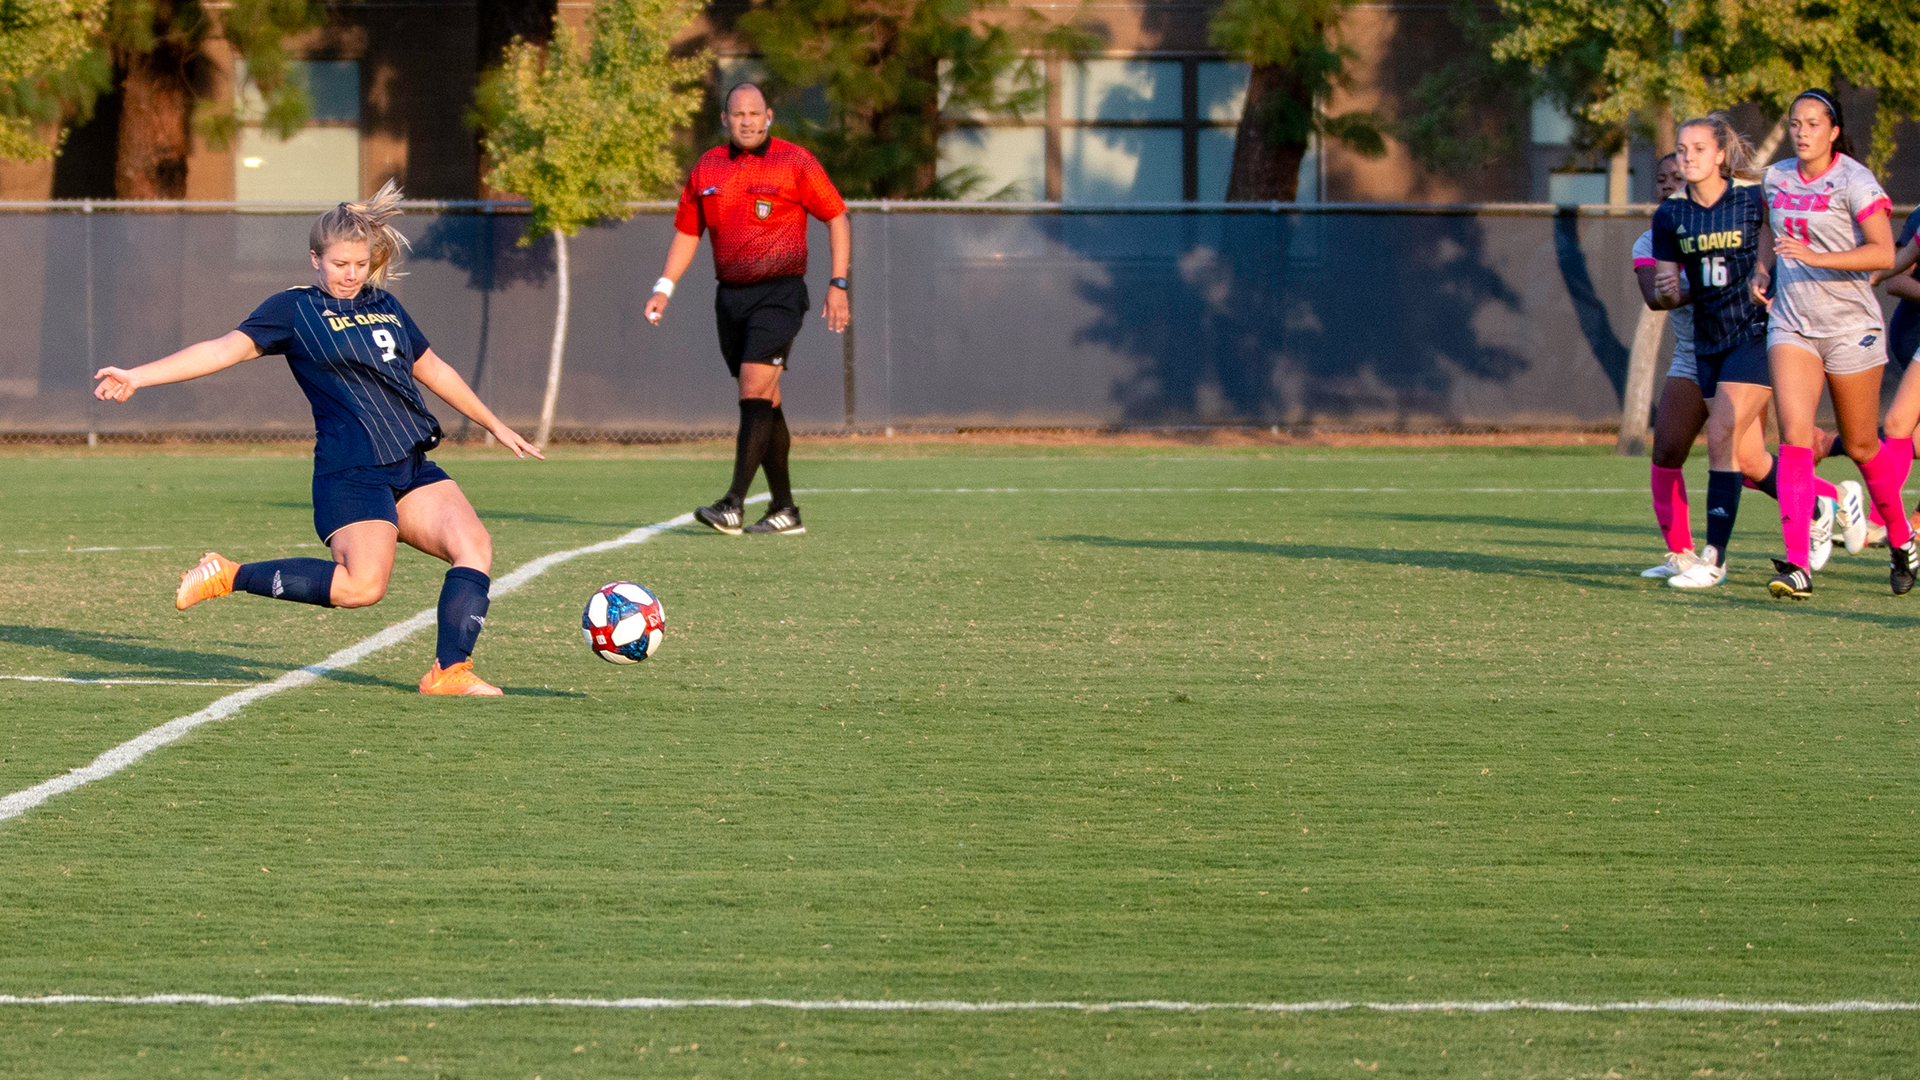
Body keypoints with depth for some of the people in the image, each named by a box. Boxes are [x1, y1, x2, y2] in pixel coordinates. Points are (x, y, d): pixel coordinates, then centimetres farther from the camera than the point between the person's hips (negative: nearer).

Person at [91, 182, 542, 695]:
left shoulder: (385, 306, 18)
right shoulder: (295, 309, 0)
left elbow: (434, 370, 31)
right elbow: (228, 348, -9)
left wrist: (496, 426, 38)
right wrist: (138, 376, -21)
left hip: (414, 469, 6)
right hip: (352, 473, -6)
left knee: (474, 543, -15)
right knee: (363, 585, -22)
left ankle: (450, 671, -15)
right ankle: (228, 576, -6)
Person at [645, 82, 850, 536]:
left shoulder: (794, 163, -4)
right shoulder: (707, 168, 9)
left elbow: (837, 218, 1)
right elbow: (687, 232, 17)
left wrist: (838, 286, -5)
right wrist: (664, 288, 5)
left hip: (779, 293, -5)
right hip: (730, 295, 5)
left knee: (755, 391, -16)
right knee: (764, 401, 9)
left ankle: (734, 506, -22)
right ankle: (784, 509, 15)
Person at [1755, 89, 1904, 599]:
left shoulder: (1854, 181, -10)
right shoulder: (1776, 179, 8)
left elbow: (1883, 252, -19)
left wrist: (1817, 257, -29)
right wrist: (1763, 270, 5)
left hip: (1850, 326, -4)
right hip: (1790, 323, 4)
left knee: (1862, 446, 8)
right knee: (1794, 436, -15)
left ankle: (1901, 539, 35)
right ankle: (1796, 565, -23)